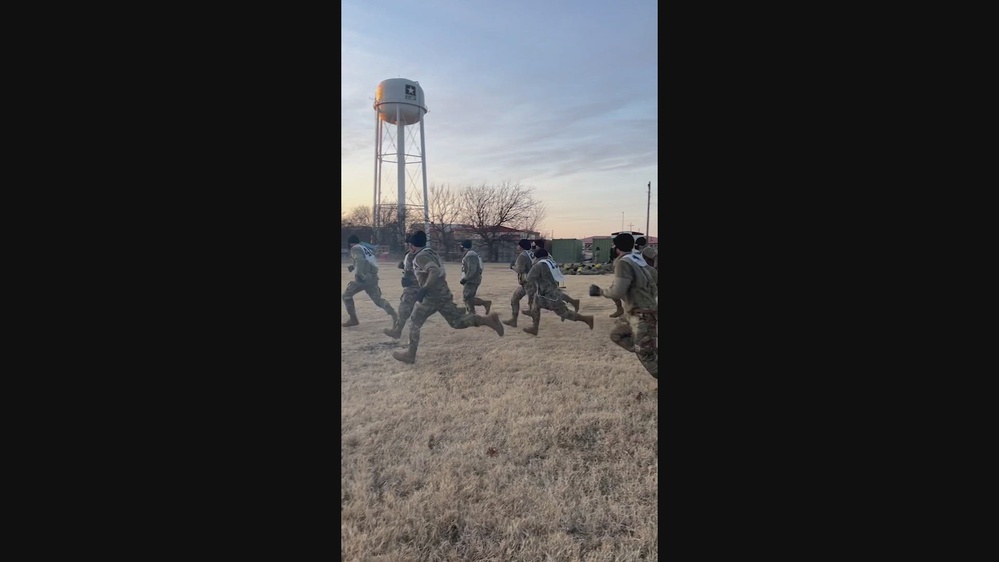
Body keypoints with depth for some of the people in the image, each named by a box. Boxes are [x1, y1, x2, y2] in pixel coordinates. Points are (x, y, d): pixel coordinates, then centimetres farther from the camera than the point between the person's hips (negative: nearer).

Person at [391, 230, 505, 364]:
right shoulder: (429, 252, 15)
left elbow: (435, 272, -30)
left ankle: (410, 355, 16)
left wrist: (424, 289, -33)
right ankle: (488, 319, -6)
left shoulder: (421, 257, -14)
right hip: (443, 293, 9)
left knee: (414, 325, 7)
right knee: (457, 322, 7)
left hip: (432, 296, -9)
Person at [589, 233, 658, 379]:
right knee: (617, 335, 19)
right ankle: (652, 351, 17)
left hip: (642, 314, -9)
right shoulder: (638, 260, 8)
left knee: (646, 355, -3)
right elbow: (655, 277, 13)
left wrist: (599, 291, -8)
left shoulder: (623, 263, -19)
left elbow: (617, 292, -24)